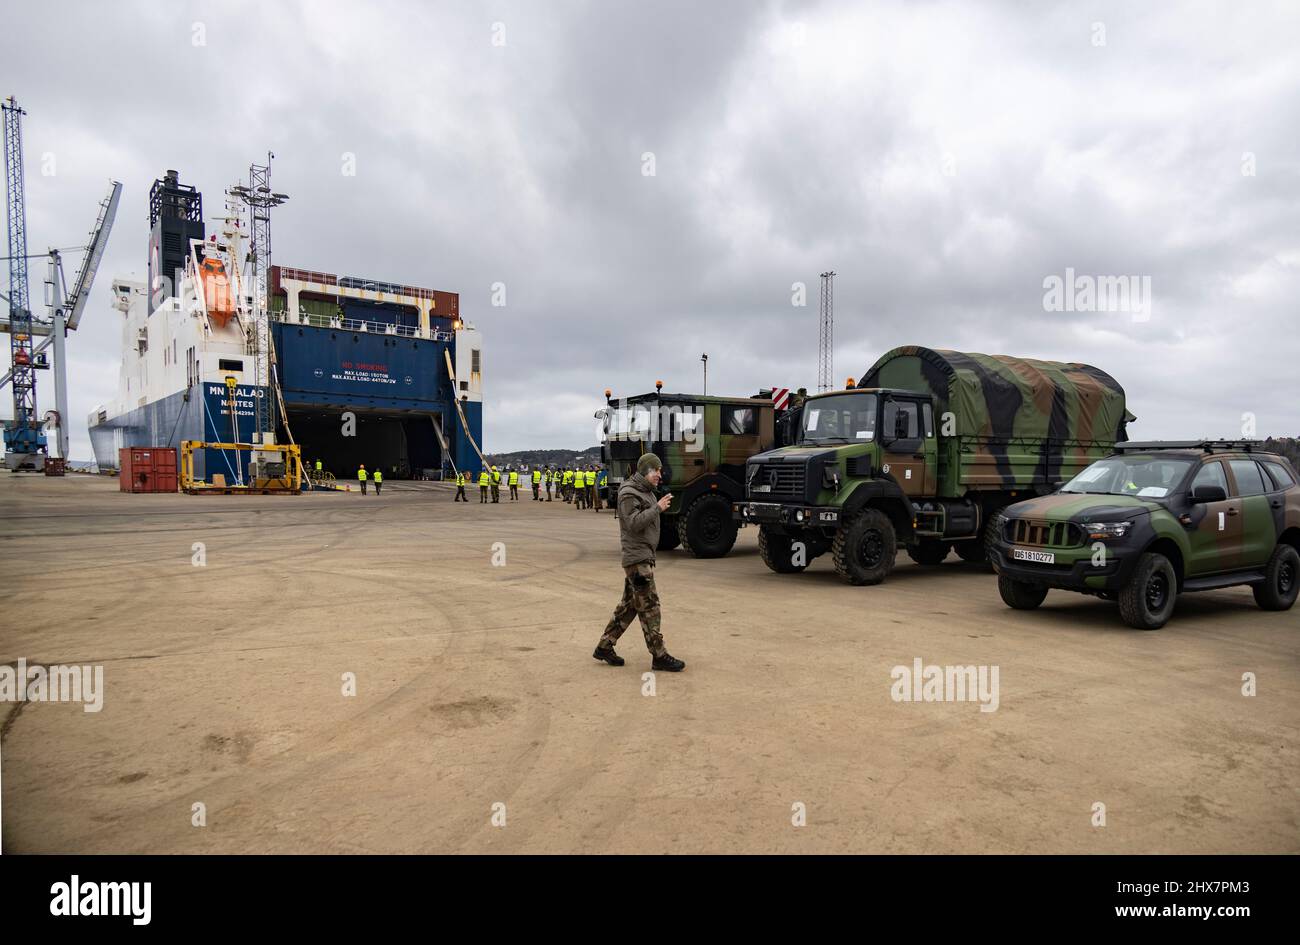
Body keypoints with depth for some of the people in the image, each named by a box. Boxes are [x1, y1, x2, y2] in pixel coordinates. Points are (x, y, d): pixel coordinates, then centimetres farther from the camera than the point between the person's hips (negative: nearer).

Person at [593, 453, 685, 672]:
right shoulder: (629, 493, -13)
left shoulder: (646, 492, 17)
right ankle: (659, 656, -2)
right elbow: (634, 523, -24)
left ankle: (604, 646, 20)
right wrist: (657, 508, -24)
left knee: (629, 604, 13)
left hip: (644, 557, 10)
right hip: (637, 558, -10)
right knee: (649, 606, -7)